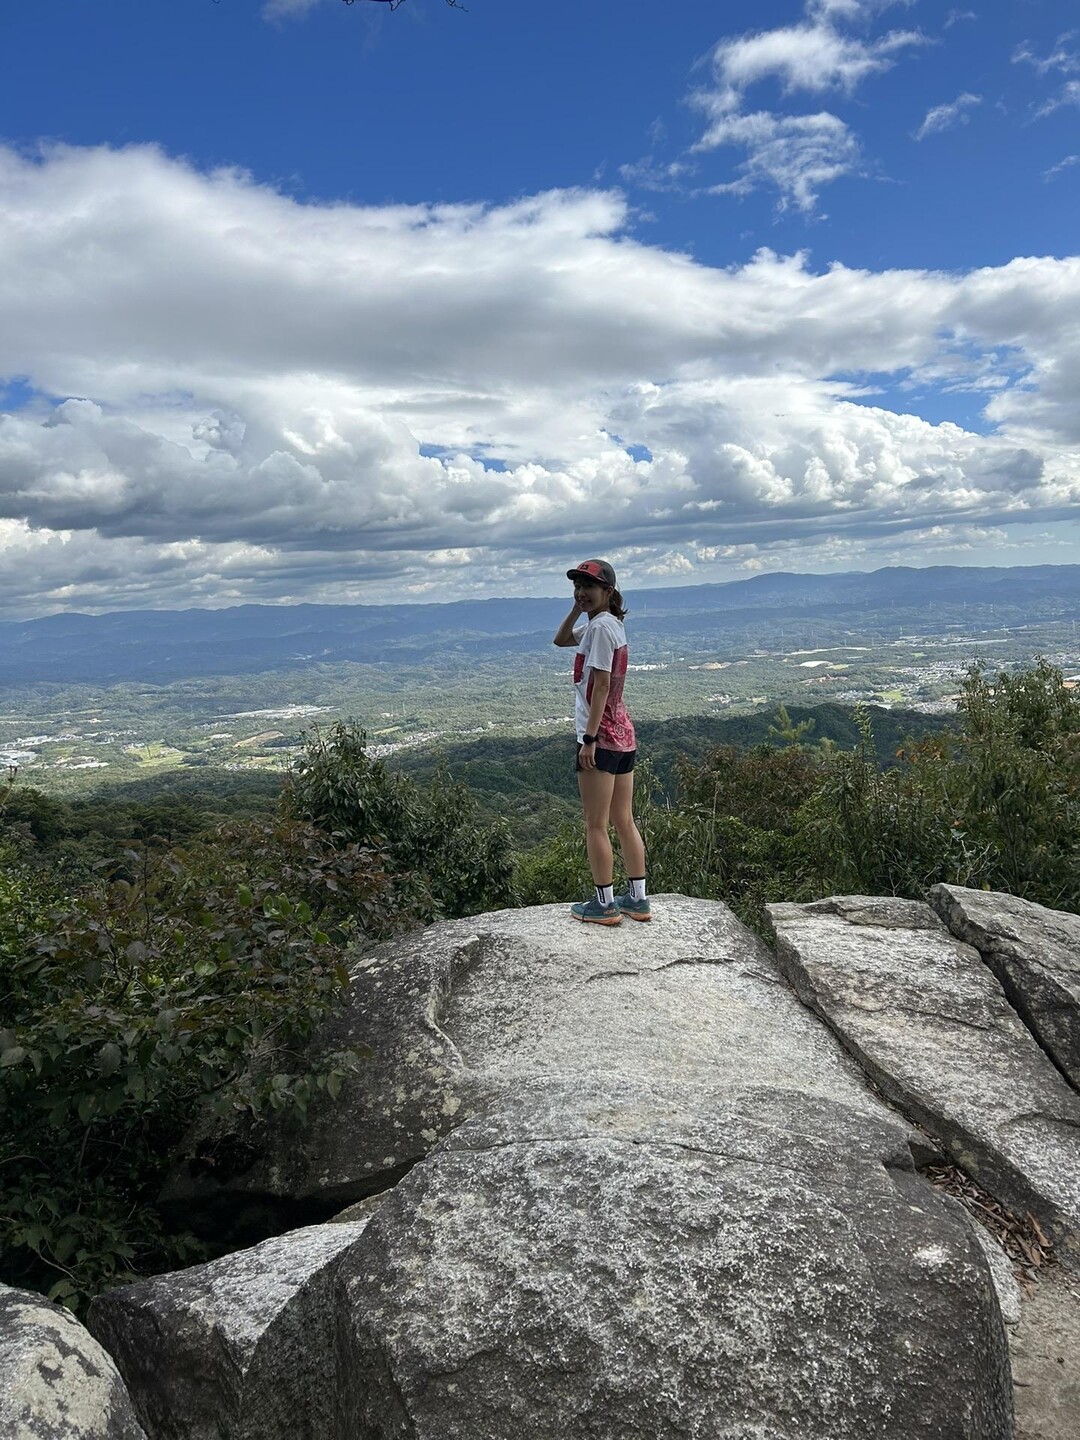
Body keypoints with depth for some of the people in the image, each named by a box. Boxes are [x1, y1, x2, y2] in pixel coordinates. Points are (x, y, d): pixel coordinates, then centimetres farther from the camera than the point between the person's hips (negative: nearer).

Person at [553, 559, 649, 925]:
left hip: (601, 737, -10)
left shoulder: (600, 627, -14)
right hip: (624, 736, 10)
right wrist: (578, 608, 14)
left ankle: (604, 904, 9)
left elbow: (601, 686, -19)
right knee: (624, 822, 14)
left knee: (596, 826, 1)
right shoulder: (611, 623, 14)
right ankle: (637, 899, 21)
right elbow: (561, 639, 28)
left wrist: (589, 738, -20)